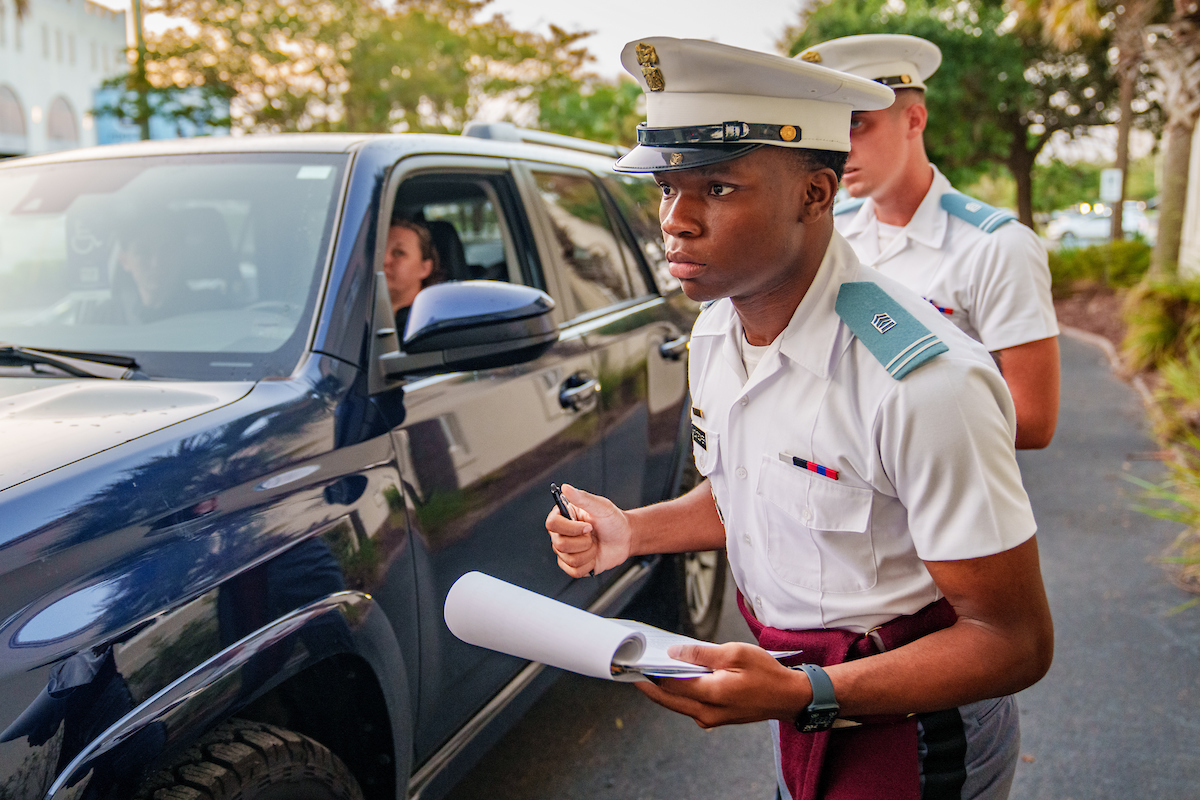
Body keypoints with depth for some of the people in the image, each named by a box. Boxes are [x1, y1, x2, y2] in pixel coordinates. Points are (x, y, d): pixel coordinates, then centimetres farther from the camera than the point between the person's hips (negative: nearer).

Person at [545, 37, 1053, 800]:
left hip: (912, 737, -7)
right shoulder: (715, 333, -5)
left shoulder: (924, 383, -31)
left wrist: (804, 693, -34)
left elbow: (1015, 642, -24)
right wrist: (632, 531, -6)